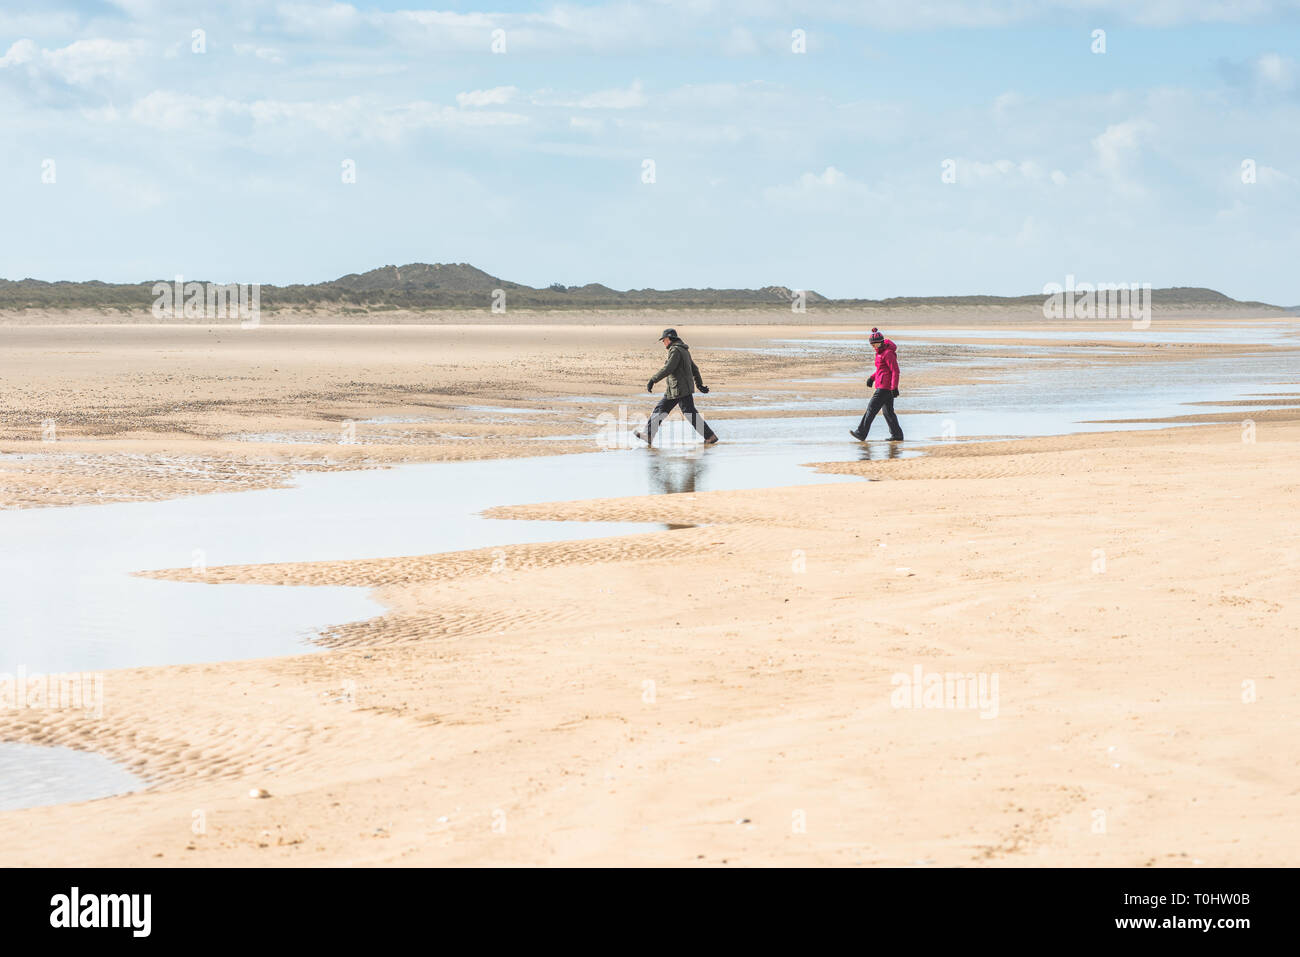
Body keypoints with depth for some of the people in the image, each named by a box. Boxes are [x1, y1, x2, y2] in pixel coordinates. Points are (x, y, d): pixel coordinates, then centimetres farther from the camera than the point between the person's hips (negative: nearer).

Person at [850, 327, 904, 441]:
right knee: (888, 411, 11)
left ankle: (861, 433, -1)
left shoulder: (888, 353, -15)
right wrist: (872, 378, 15)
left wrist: (894, 388, -23)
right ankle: (897, 435, 11)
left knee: (872, 408, -5)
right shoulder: (880, 352, 15)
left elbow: (895, 371, -19)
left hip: (885, 386, -10)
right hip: (888, 387, 10)